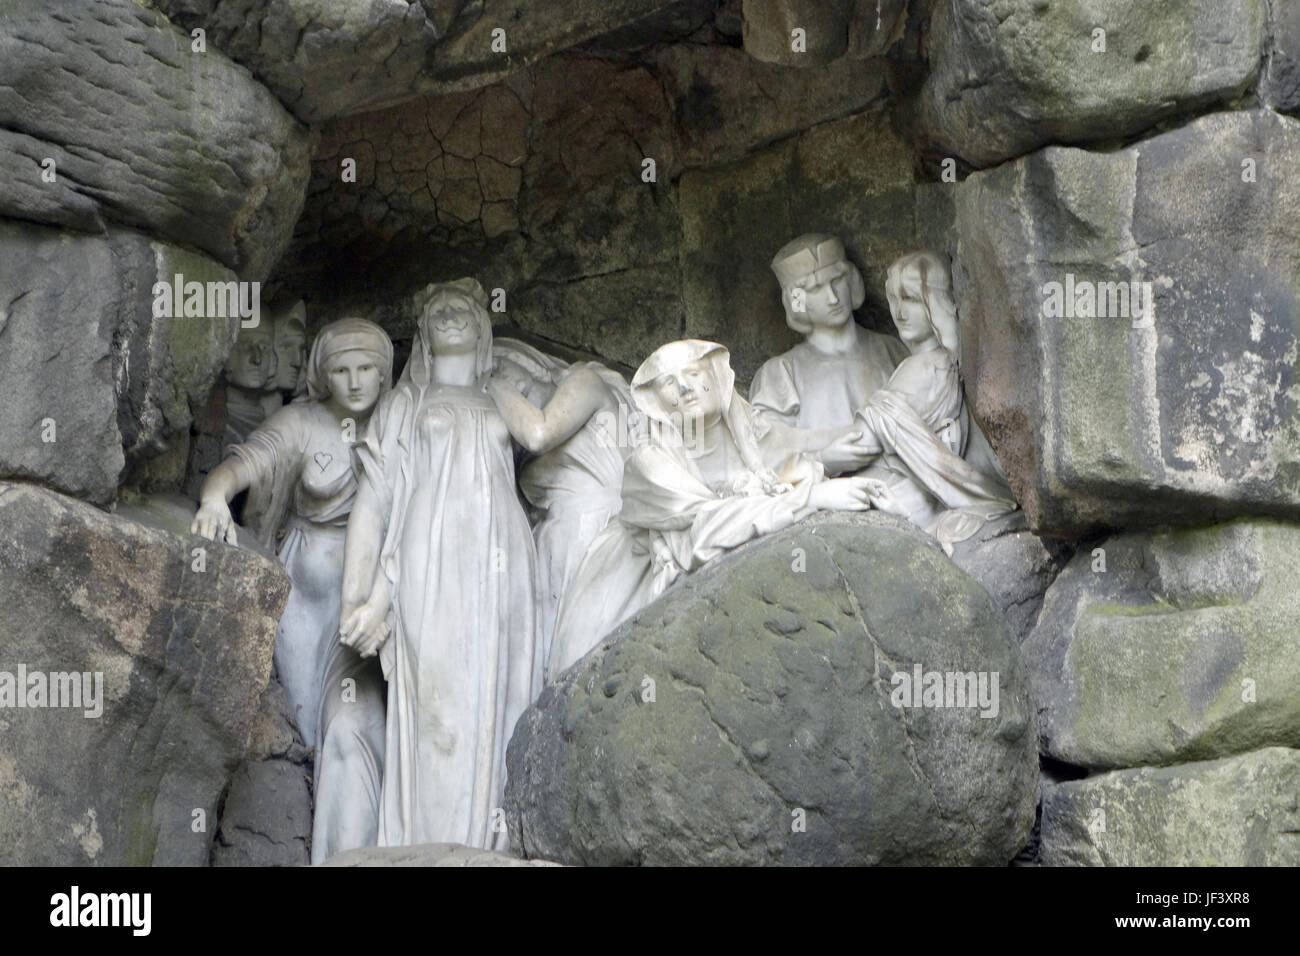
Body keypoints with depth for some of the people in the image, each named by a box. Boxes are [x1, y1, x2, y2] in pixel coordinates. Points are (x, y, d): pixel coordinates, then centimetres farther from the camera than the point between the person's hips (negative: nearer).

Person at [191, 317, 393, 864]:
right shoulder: (301, 424, -6)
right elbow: (246, 461, -23)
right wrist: (215, 497, -44)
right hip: (309, 588, 1)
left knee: (352, 717, -18)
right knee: (312, 720, 10)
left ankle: (348, 855, -16)